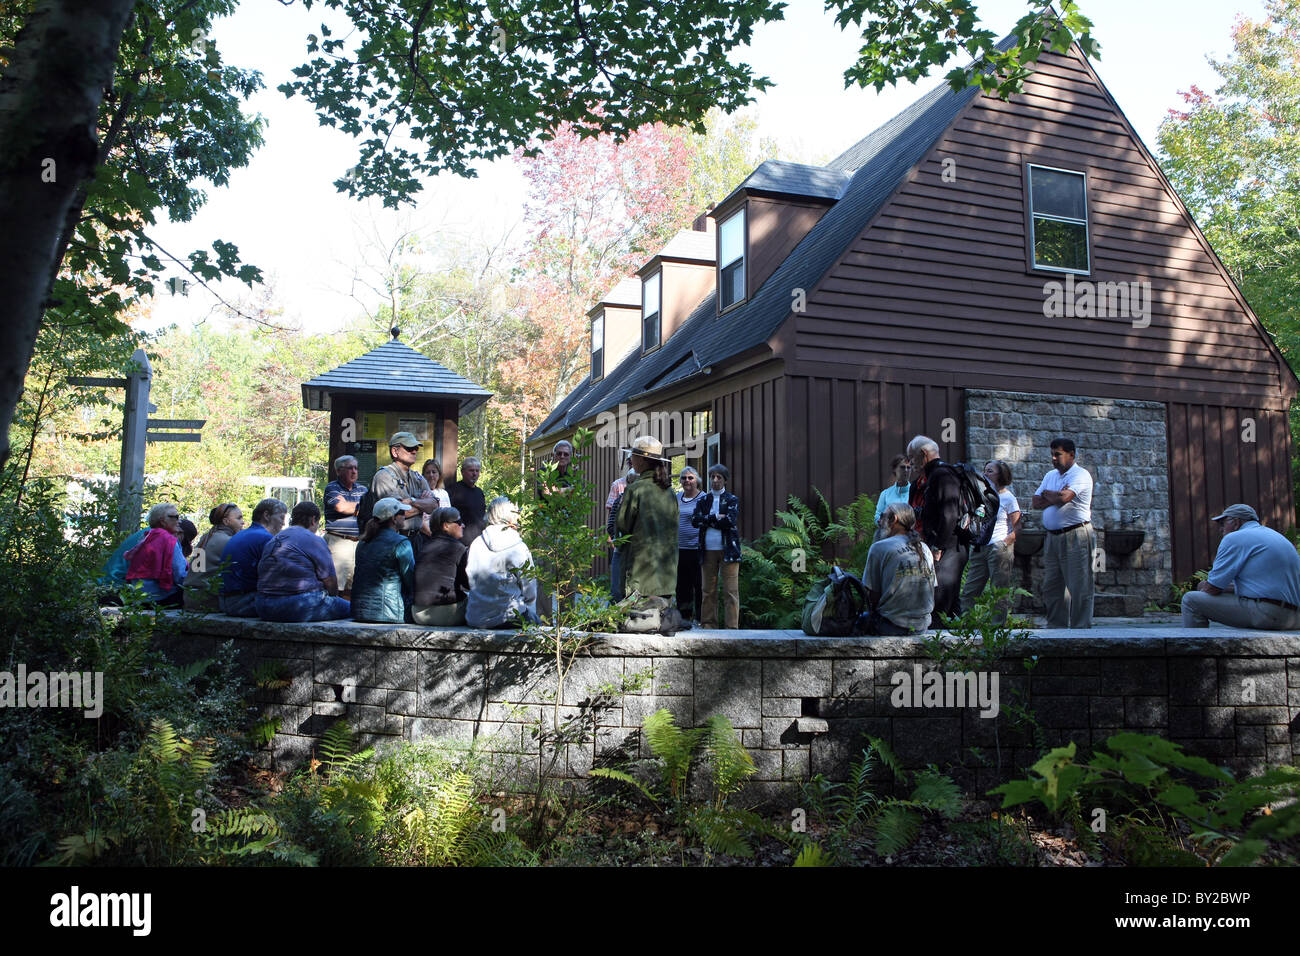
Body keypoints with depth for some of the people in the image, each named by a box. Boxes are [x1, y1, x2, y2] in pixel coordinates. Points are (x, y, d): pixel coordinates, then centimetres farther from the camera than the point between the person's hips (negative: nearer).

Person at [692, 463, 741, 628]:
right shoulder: (703, 500, 13)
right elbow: (694, 520, -2)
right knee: (708, 591, 7)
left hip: (728, 550, -3)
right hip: (708, 550, 3)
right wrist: (716, 518, -10)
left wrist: (707, 521, -6)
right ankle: (708, 625, 14)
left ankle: (732, 627, -2)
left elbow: (730, 522, -11)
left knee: (731, 591, -4)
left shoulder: (732, 500, 5)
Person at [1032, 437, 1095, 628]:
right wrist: (1055, 497, -6)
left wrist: (1046, 494, -1)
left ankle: (1081, 627, 0)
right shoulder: (1050, 475, 18)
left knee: (1079, 586, -5)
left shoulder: (1081, 475, -6)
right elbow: (1035, 502, 9)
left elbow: (1063, 498, -21)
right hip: (1053, 537, 8)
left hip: (1075, 537, -8)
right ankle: (1056, 626, 17)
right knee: (1051, 585, 9)